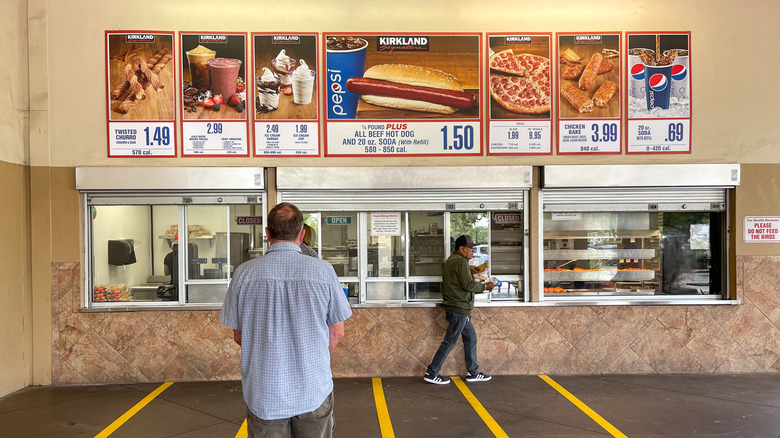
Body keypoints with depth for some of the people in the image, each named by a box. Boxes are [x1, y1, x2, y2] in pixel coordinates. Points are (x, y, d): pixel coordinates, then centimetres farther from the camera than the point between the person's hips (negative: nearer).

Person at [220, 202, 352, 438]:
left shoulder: (244, 273, -8)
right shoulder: (324, 271, -11)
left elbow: (238, 335, 2)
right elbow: (337, 332, -2)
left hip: (263, 394, 1)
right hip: (313, 391, 0)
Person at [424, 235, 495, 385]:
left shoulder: (450, 261, 16)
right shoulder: (461, 261, -16)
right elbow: (468, 285, -19)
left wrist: (472, 279, 13)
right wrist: (485, 286, -6)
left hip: (460, 310, 11)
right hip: (459, 308, -11)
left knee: (470, 337, 16)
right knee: (450, 342, -3)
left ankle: (473, 372, 23)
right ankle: (431, 373, 4)